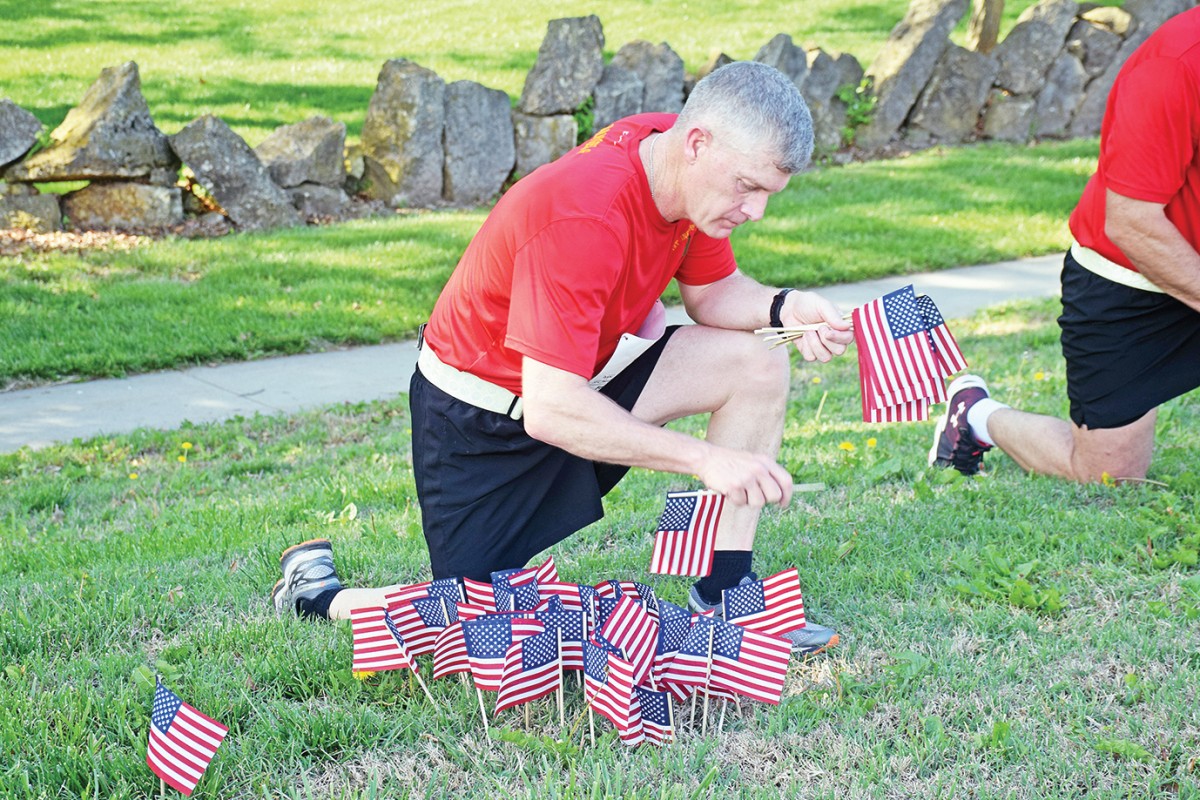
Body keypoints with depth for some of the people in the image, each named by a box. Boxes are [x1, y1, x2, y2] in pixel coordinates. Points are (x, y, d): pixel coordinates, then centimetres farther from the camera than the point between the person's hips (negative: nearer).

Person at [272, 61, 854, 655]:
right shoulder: (584, 216, -35)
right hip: (482, 416, -8)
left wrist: (782, 307, -17)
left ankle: (724, 600, 0)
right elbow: (551, 410, -37)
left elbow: (713, 292, 5)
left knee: (758, 366, -9)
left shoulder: (690, 171, -10)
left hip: (584, 371, 8)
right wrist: (704, 458, -37)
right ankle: (318, 588, 17)